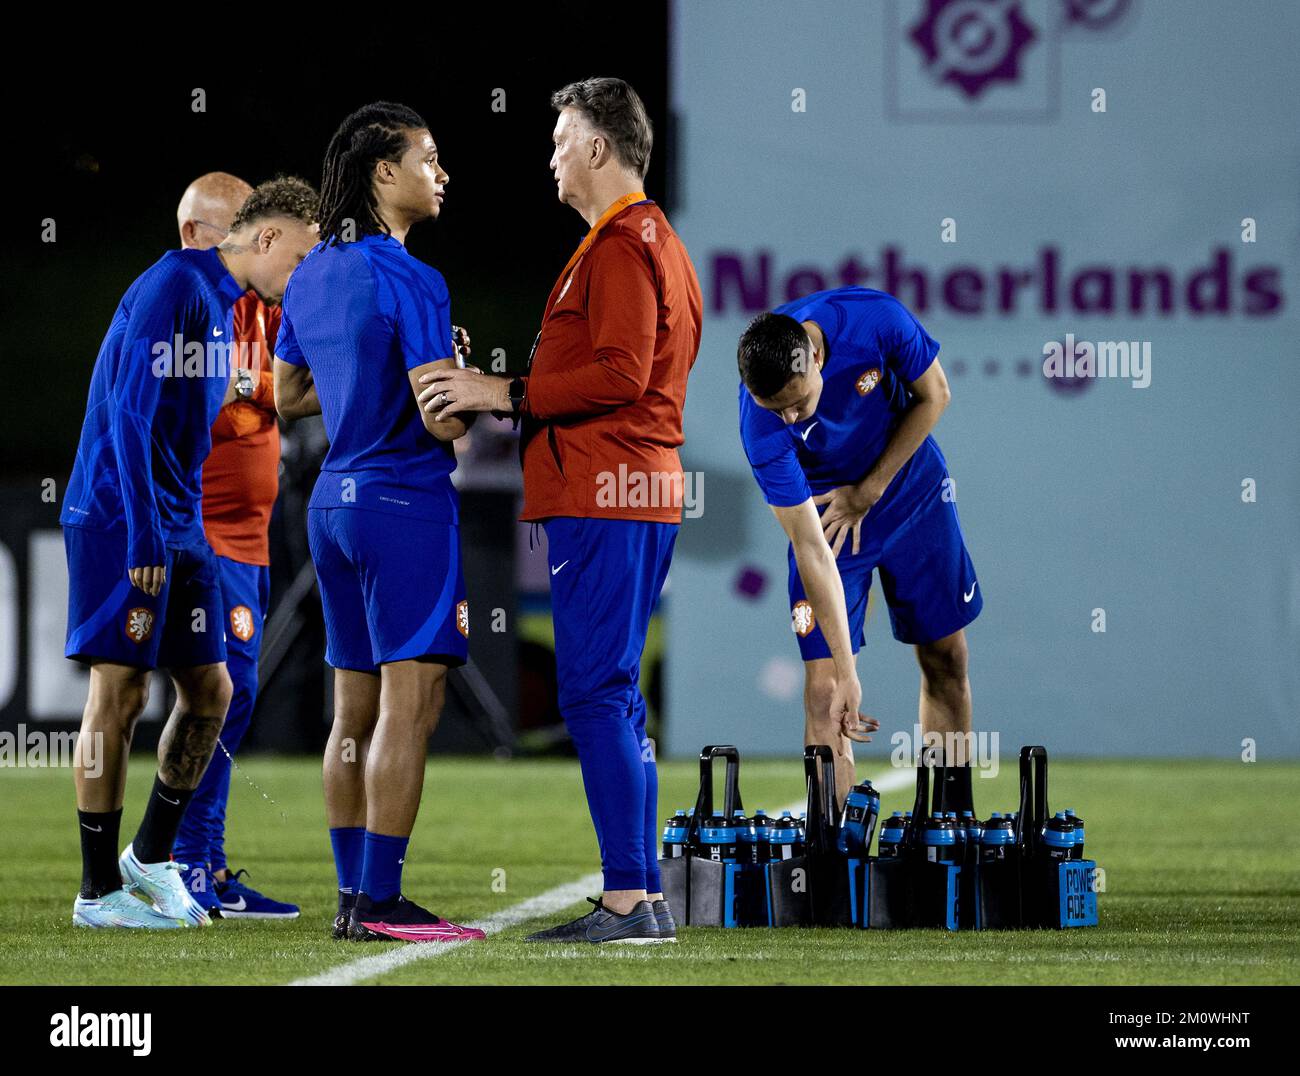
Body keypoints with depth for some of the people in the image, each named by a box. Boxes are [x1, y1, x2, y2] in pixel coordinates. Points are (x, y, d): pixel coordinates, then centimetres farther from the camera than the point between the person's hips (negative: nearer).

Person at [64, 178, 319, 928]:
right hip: (119, 521, -9)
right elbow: (131, 415, -20)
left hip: (181, 528, 10)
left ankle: (151, 858, 22)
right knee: (122, 692, -7)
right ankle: (99, 891, -2)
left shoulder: (222, 303, 17)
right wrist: (143, 536, -23)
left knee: (210, 690, 9)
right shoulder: (173, 288, -13)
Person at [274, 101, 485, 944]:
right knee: (410, 704, -8)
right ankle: (382, 902, -11)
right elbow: (441, 416, -19)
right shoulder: (410, 282, -15)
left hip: (334, 501, 9)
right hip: (406, 502, -9)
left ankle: (353, 898, 12)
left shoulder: (311, 277, 11)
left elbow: (287, 396, 22)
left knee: (356, 709, 11)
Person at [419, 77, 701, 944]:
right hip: (644, 488, 11)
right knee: (614, 694, 12)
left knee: (596, 692, -11)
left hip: (603, 497, -11)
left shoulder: (621, 244, -11)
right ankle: (645, 896, 12)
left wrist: (508, 396, -15)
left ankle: (627, 900, -15)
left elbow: (621, 374, -20)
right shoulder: (660, 240, 22)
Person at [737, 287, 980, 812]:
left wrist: (869, 491, -15)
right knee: (823, 687, -12)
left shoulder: (876, 320, -32)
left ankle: (955, 822, 20)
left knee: (946, 660, 8)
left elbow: (933, 395, -11)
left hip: (914, 490, 2)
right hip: (826, 512, -2)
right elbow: (812, 550, -30)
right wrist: (846, 674, -31)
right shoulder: (761, 424, -33)